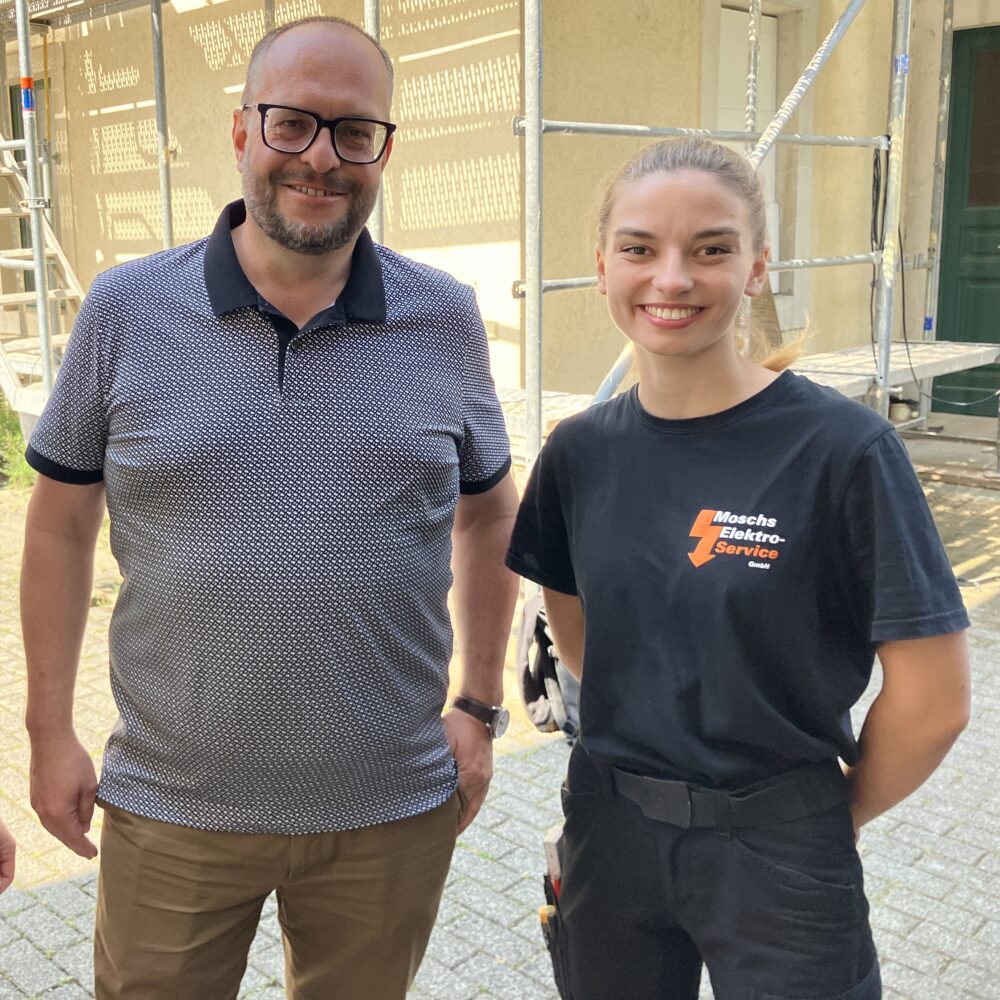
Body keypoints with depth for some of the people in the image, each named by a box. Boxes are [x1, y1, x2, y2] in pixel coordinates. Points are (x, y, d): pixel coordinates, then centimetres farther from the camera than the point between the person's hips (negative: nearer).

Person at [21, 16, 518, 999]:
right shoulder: (124, 310, -5)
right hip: (170, 808, 0)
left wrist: (478, 708, 4)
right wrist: (50, 731, 2)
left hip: (391, 809, 1)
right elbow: (61, 523, 2)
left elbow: (488, 516, 7)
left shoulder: (445, 319, -3)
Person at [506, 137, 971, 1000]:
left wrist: (837, 816, 0)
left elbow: (933, 701, -13)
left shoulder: (844, 450, -17)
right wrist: (643, 754, 6)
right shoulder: (582, 451, -3)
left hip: (776, 850, -4)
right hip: (609, 830, 4)